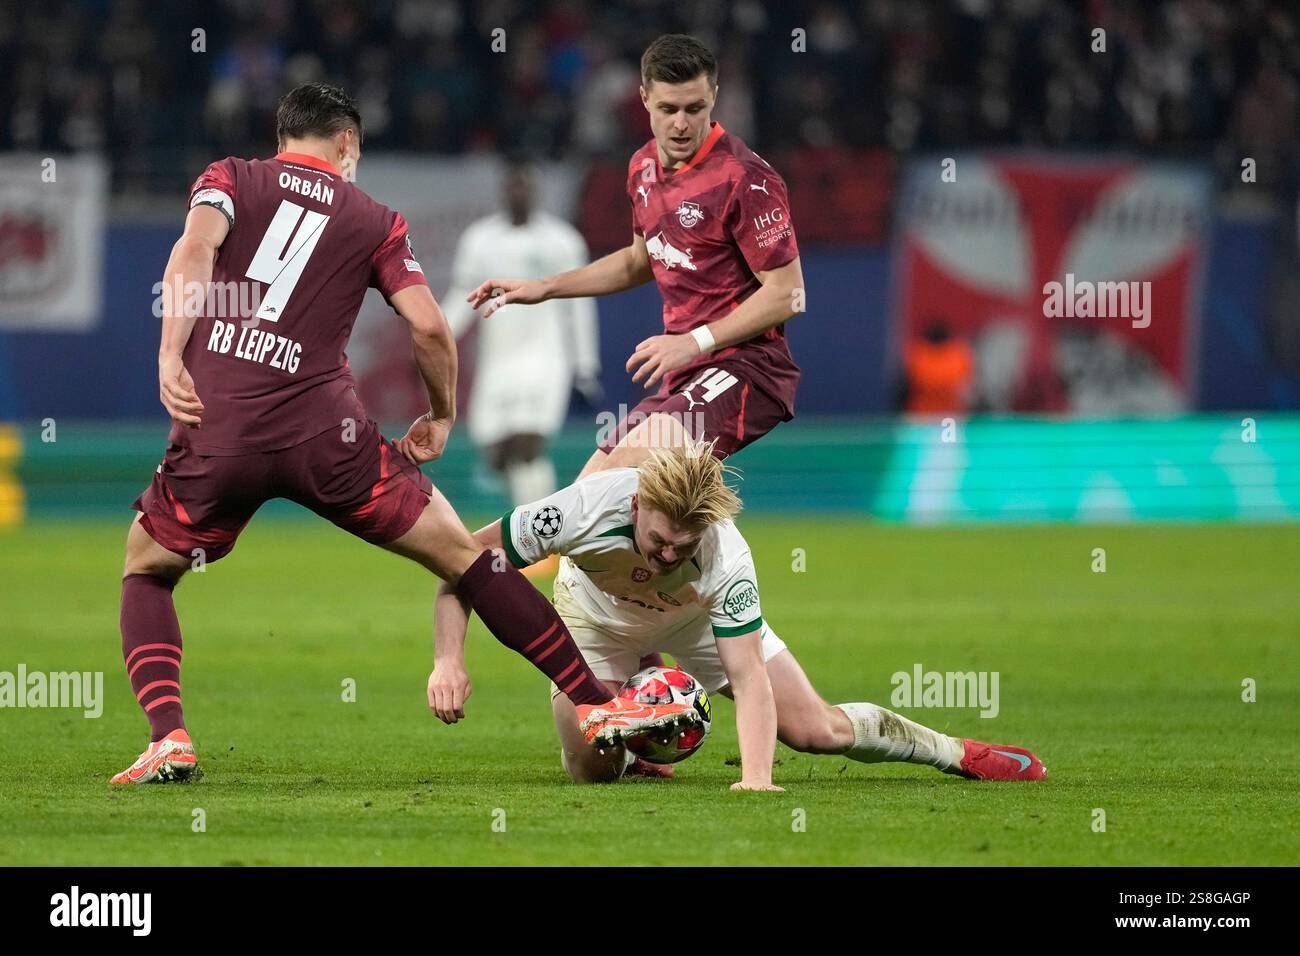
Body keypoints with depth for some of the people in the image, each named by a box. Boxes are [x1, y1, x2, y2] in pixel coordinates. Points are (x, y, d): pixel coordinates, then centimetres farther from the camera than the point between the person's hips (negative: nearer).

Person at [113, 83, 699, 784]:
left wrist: (171, 356, -14)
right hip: (324, 435, 0)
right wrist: (442, 416, 21)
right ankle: (597, 706, 10)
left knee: (145, 569, 24)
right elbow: (429, 328, 5)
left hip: (214, 430, 0)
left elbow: (195, 248, -7)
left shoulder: (229, 178, 14)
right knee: (463, 554, 12)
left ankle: (169, 740, 3)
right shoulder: (374, 220, 15)